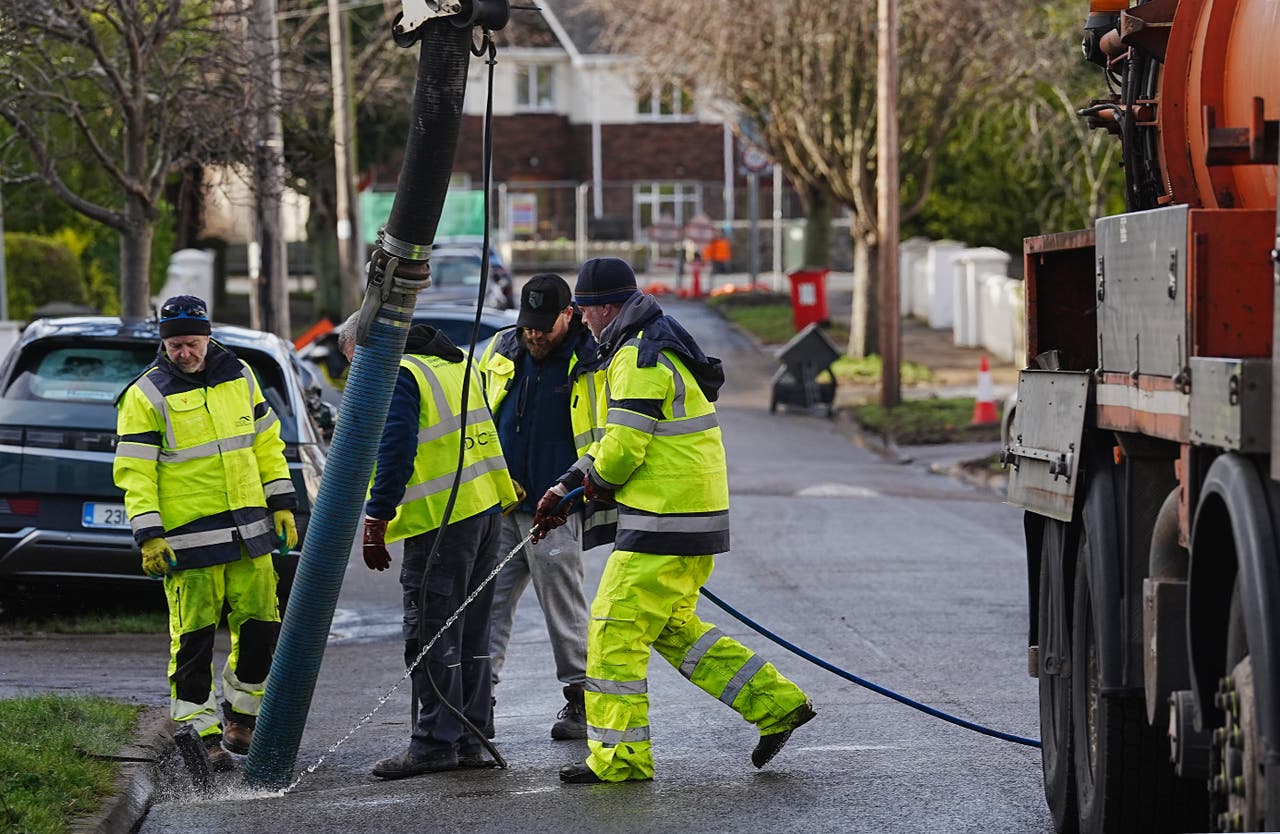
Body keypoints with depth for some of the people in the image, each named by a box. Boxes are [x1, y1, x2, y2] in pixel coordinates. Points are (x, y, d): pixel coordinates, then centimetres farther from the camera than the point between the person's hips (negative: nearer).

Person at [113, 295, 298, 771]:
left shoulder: (239, 377, 9)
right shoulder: (145, 396, -6)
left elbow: (267, 445, 17)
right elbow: (134, 473, -8)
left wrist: (282, 505, 12)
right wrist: (149, 537, -15)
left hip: (249, 532, 5)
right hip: (189, 540, -5)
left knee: (260, 626, 7)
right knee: (194, 638, -5)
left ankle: (241, 720, 23)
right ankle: (200, 732, 2)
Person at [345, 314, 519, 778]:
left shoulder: (396, 377, -10)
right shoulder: (456, 364, 19)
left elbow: (394, 453, -18)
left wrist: (375, 522, -16)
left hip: (441, 522, -9)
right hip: (487, 509, 9)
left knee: (430, 636, -4)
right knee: (470, 635, 13)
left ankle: (435, 743, -2)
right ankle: (469, 740, 16)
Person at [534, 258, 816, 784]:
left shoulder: (639, 359, -15)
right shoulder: (657, 350, 20)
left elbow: (622, 448, -20)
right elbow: (616, 441, 25)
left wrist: (596, 480, 1)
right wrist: (566, 486, 18)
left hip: (663, 524, -10)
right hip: (696, 522, 10)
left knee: (616, 629, -5)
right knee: (673, 628, 18)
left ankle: (620, 755, -2)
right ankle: (776, 703, 17)